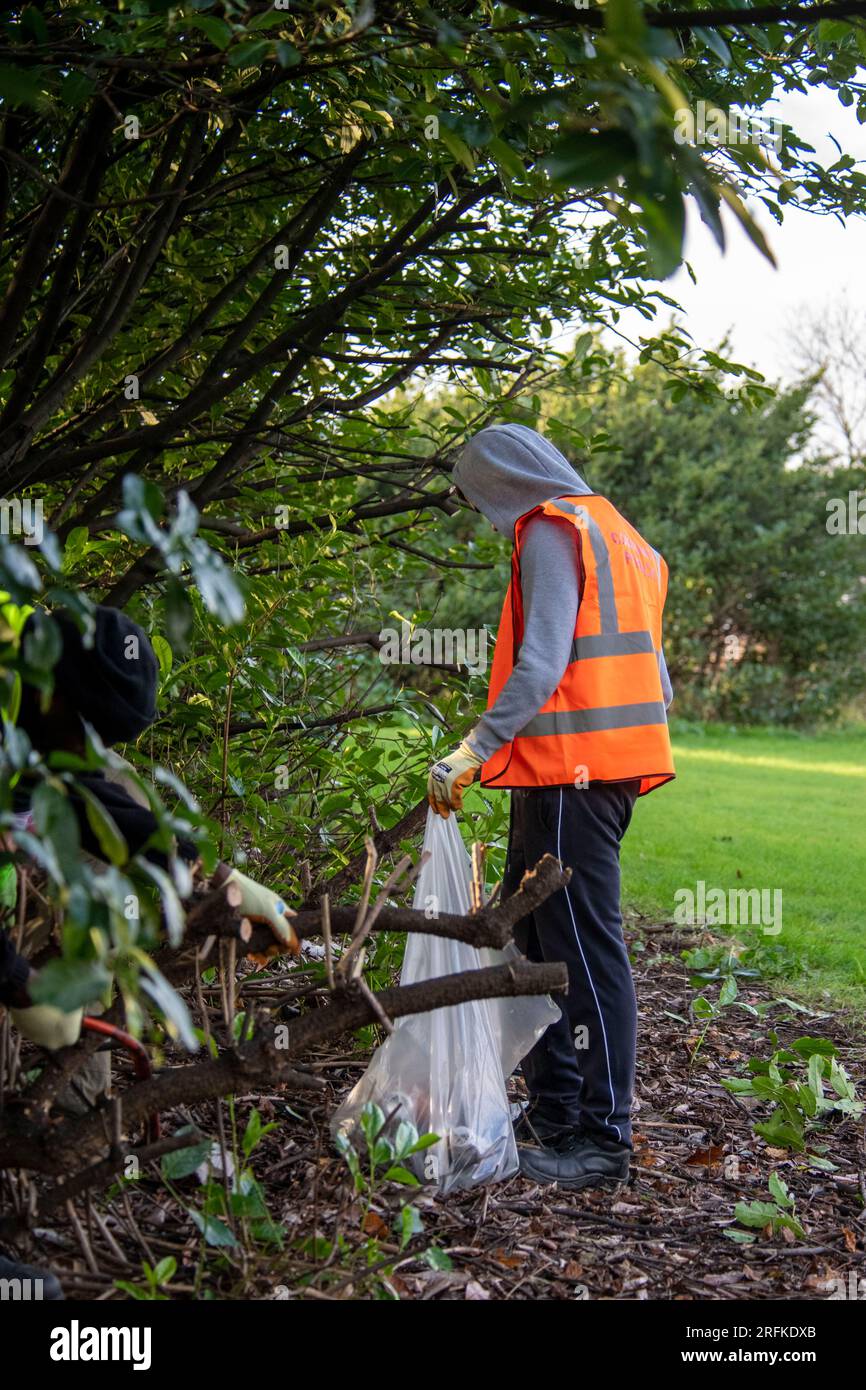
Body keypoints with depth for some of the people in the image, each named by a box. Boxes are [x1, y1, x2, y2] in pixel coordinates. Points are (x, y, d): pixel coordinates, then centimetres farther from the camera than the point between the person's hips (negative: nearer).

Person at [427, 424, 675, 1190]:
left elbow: (542, 662, -20)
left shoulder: (552, 531, -7)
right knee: (532, 937, 16)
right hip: (610, 765, 10)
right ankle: (554, 1111, 24)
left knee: (586, 949, -6)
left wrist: (476, 750, -22)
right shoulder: (615, 535, 23)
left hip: (571, 773, -10)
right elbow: (655, 679, 21)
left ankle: (604, 1139, -1)